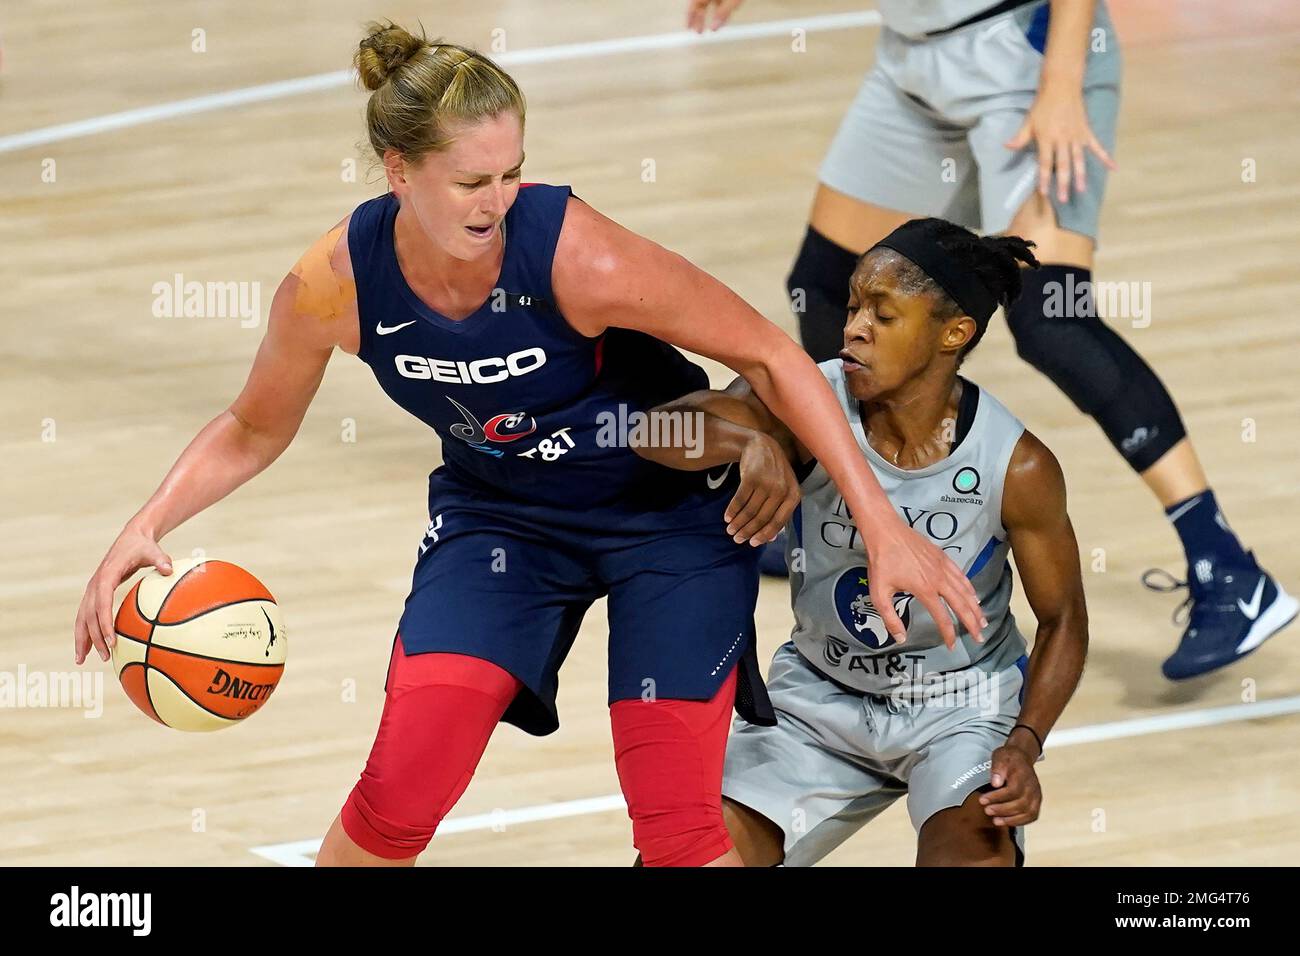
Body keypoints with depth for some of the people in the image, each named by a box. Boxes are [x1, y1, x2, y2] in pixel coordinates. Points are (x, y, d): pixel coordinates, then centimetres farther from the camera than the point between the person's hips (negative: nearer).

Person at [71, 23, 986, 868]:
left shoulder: (577, 257, -32)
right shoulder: (333, 287, -21)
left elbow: (769, 356, -21)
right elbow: (255, 430, 0)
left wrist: (884, 526, -23)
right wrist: (147, 528, -16)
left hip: (670, 507, -2)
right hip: (497, 512, 3)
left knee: (677, 825, -11)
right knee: (403, 783, -15)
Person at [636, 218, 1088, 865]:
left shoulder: (1017, 467, -20)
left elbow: (1062, 619, -6)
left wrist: (1026, 745, -21)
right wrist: (753, 440, -54)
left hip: (961, 707, -2)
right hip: (821, 698, 2)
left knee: (974, 846, -31)